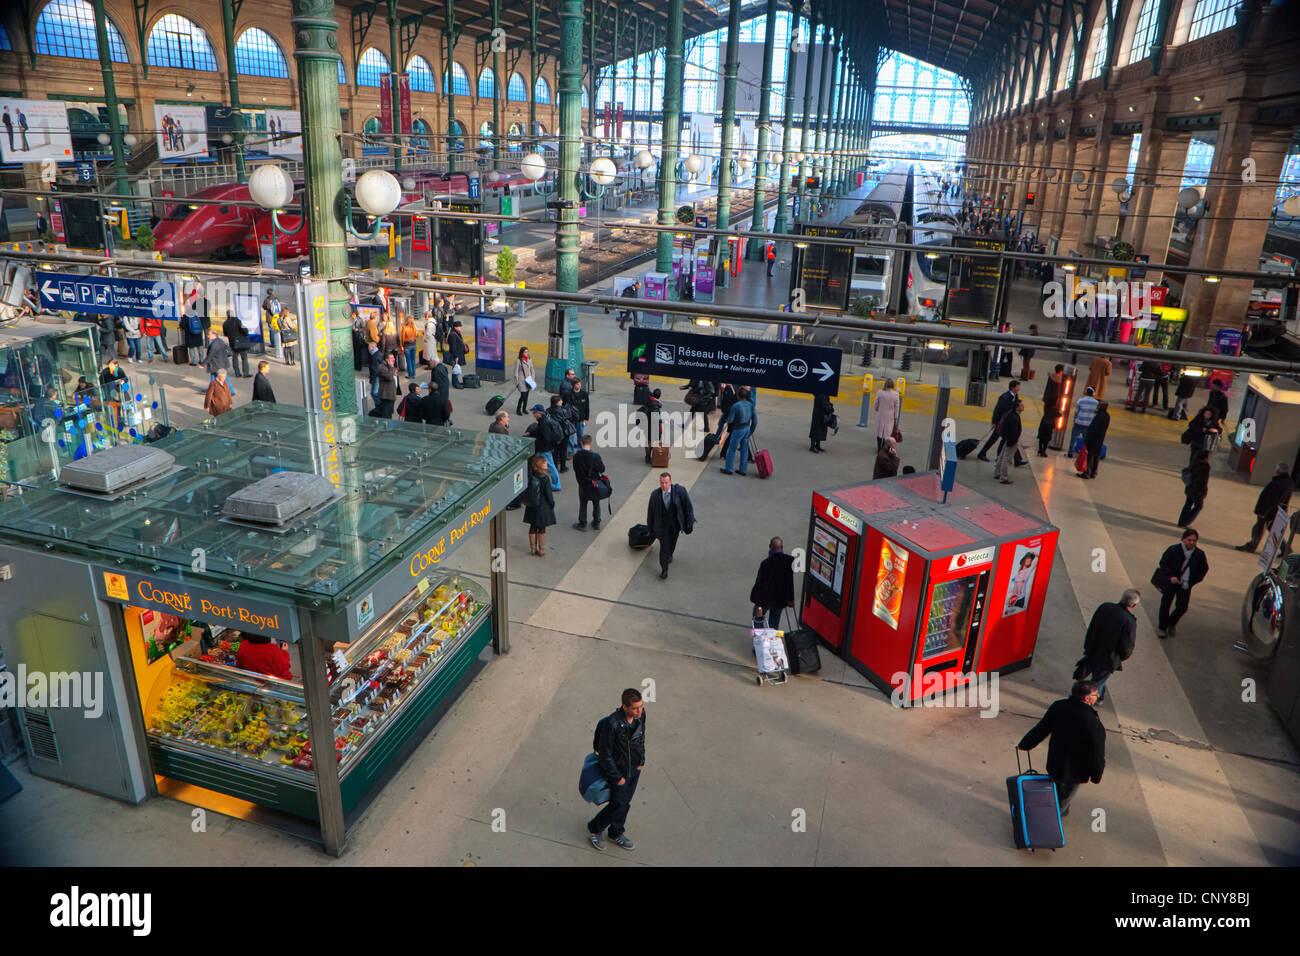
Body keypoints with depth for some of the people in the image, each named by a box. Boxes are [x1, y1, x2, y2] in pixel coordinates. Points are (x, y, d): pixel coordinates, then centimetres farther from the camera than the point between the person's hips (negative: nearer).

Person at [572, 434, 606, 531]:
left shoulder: (576, 456, -15)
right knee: (596, 504, 18)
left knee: (582, 505, 16)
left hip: (582, 485, 1)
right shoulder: (595, 456, -23)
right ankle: (596, 524, 28)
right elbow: (602, 469, -13)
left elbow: (575, 470, -3)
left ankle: (582, 524, 23)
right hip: (595, 484, -1)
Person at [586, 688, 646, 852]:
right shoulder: (612, 724, -35)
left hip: (635, 769, 6)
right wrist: (617, 777, -15)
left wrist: (641, 761, 8)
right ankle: (594, 828, 33)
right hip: (618, 770, -6)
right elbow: (605, 754, -23)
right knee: (619, 804, 6)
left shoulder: (641, 714, -15)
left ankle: (616, 834, 43)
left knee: (625, 801, 20)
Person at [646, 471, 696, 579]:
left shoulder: (679, 491, -18)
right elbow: (650, 511, -1)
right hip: (662, 524, -1)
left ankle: (669, 554, 55)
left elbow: (688, 506, -10)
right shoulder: (655, 495, -14)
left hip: (675, 524, 1)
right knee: (664, 545, -5)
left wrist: (689, 522, -12)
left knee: (672, 542, 22)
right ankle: (664, 569, 10)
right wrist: (650, 527, 5)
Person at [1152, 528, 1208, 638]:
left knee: (1182, 607, 2)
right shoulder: (1173, 550, -11)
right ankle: (1162, 627, 23)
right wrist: (1171, 576, -18)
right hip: (1170, 582, -2)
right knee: (1166, 604, 4)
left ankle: (1171, 623, 31)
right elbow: (1163, 563, -6)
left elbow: (1204, 568, 10)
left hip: (1186, 585, 2)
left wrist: (1195, 581, 1)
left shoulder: (1199, 554, -4)